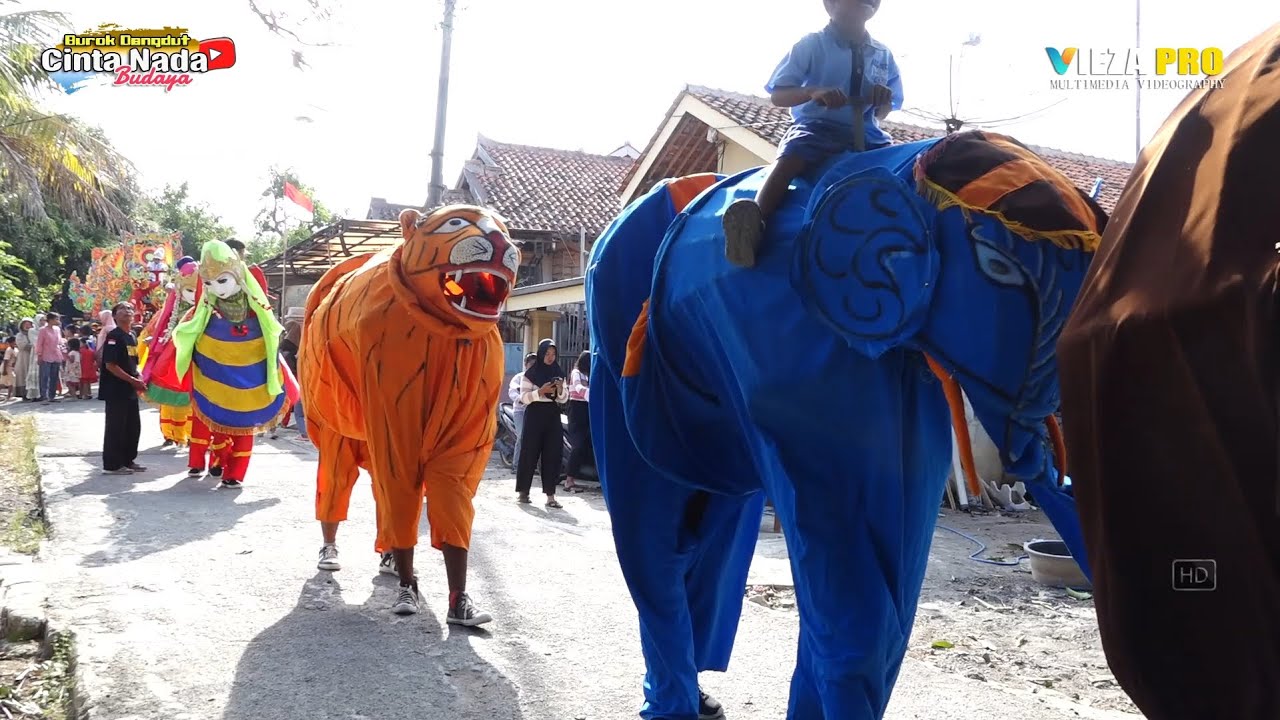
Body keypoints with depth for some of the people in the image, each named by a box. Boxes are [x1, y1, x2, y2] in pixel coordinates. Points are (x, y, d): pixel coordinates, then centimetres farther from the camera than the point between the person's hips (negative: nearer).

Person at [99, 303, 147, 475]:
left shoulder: (132, 337, 15)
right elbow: (110, 365, -18)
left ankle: (128, 460, 24)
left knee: (134, 426, 13)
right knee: (116, 427, -4)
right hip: (116, 389, -9)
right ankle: (112, 464, 2)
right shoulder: (114, 336, -12)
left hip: (130, 390, 9)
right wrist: (133, 380, -17)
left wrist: (139, 379, 4)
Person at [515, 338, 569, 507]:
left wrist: (560, 389, -12)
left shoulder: (558, 373, 11)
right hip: (535, 415, -3)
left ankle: (550, 495, 0)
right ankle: (522, 490, 13)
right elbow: (524, 397, -7)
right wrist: (541, 391, -20)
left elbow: (564, 399, 10)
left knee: (553, 454, -1)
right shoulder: (530, 374, -1)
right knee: (530, 452, 0)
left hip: (553, 416, 3)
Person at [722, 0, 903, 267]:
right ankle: (756, 223, -57)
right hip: (818, 127, -5)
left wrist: (882, 102, -7)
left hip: (866, 135, 5)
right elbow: (777, 95, -3)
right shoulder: (812, 44, 2)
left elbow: (881, 115, 18)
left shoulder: (883, 55, 14)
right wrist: (814, 92, -22)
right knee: (789, 158, -36)